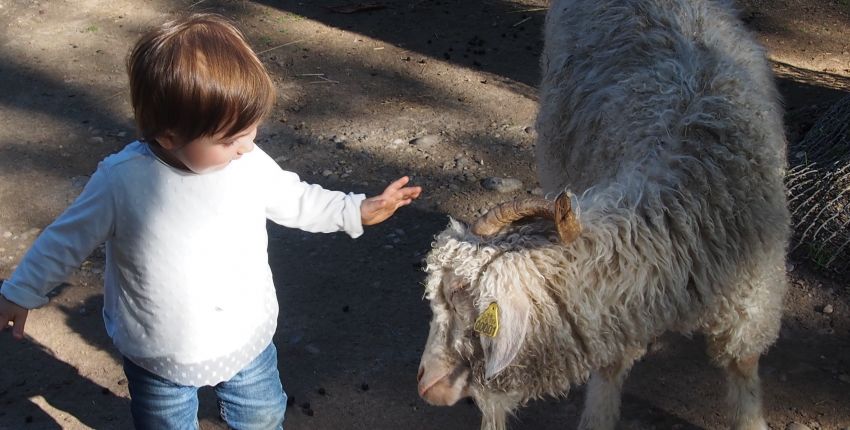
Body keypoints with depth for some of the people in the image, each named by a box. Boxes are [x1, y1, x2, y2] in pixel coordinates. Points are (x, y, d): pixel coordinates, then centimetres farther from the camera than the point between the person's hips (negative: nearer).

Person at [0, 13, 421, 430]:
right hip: (160, 360, -2)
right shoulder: (122, 180, -26)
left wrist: (356, 210, 0)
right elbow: (68, 238, -10)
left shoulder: (251, 165, -17)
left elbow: (294, 200, 4)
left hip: (248, 342, 3)